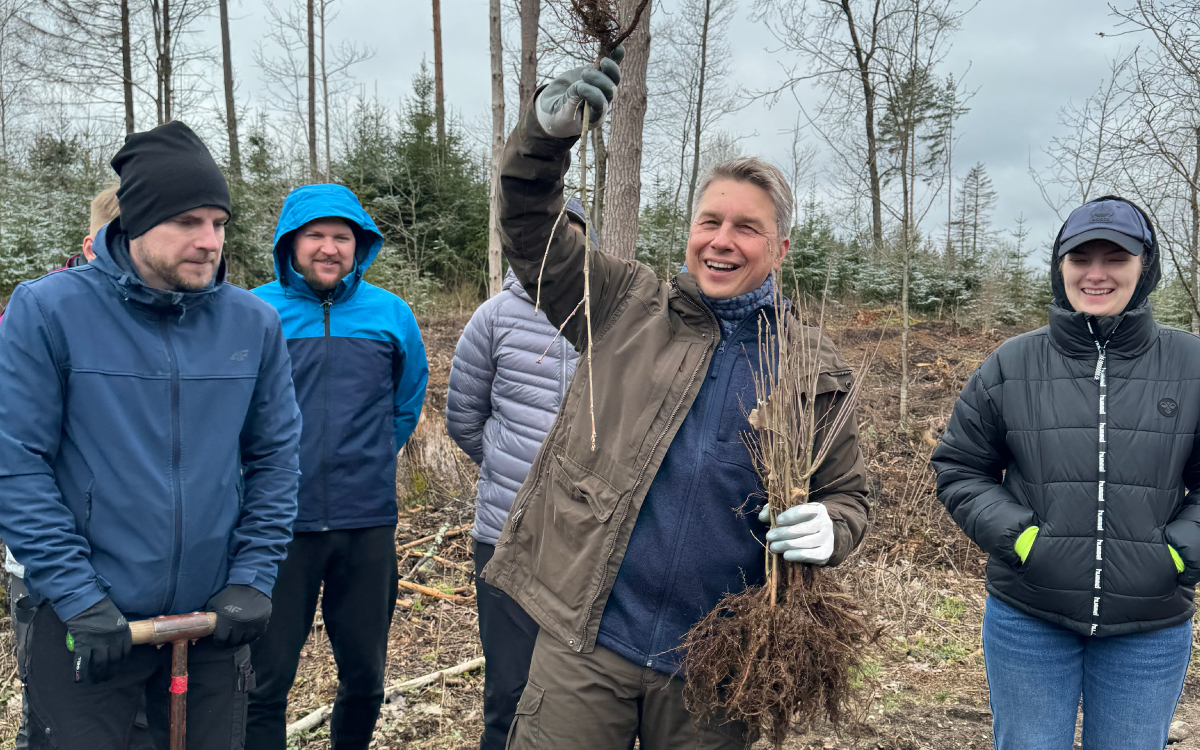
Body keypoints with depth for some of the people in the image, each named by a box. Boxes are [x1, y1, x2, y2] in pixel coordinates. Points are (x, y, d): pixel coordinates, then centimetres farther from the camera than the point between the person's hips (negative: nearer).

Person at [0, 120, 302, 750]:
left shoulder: (254, 323, -1)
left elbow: (274, 459, 4)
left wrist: (254, 577, -3)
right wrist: (77, 597, -15)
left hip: (215, 620, 3)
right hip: (83, 626, -3)